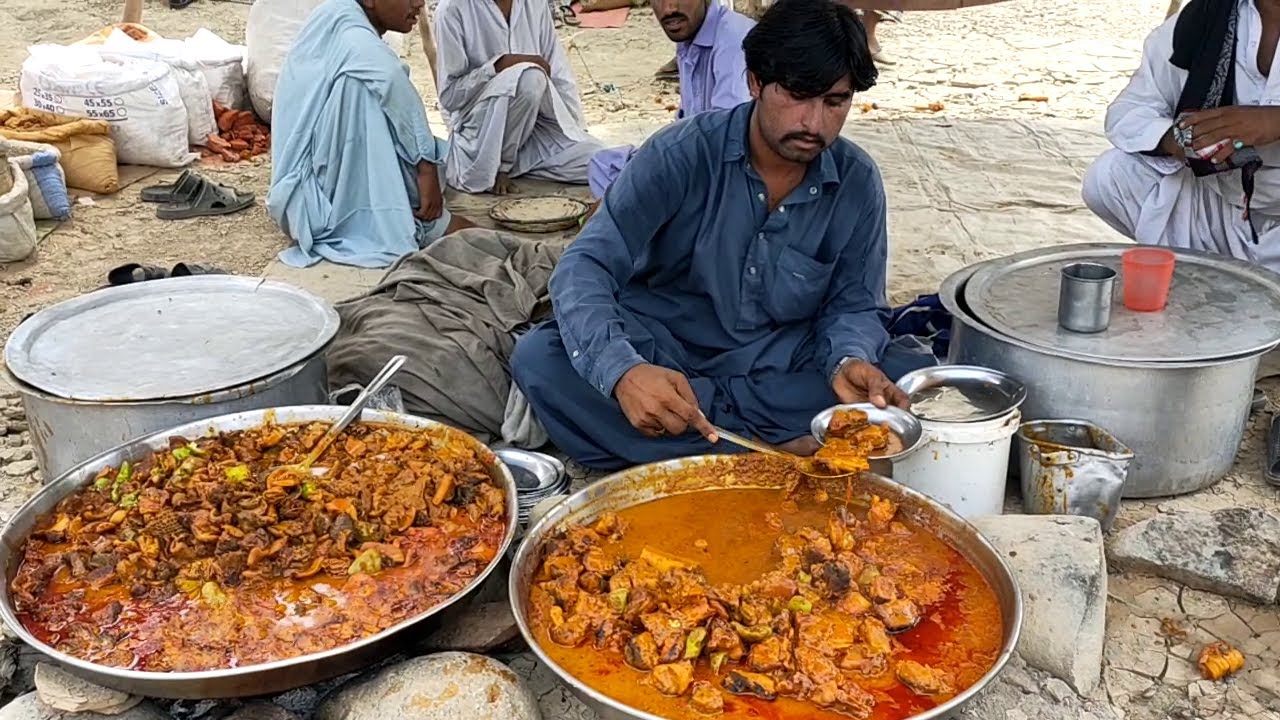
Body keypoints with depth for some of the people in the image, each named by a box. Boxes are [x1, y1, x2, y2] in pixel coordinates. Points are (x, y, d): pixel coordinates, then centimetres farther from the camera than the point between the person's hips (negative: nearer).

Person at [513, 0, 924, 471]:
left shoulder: (858, 183, -6)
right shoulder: (680, 155, -17)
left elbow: (855, 304, 2)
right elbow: (586, 267, -23)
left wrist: (851, 361, -24)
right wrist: (622, 370, -44)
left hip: (778, 368, 2)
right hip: (663, 355, -1)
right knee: (538, 358, -28)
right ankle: (775, 451, -25)